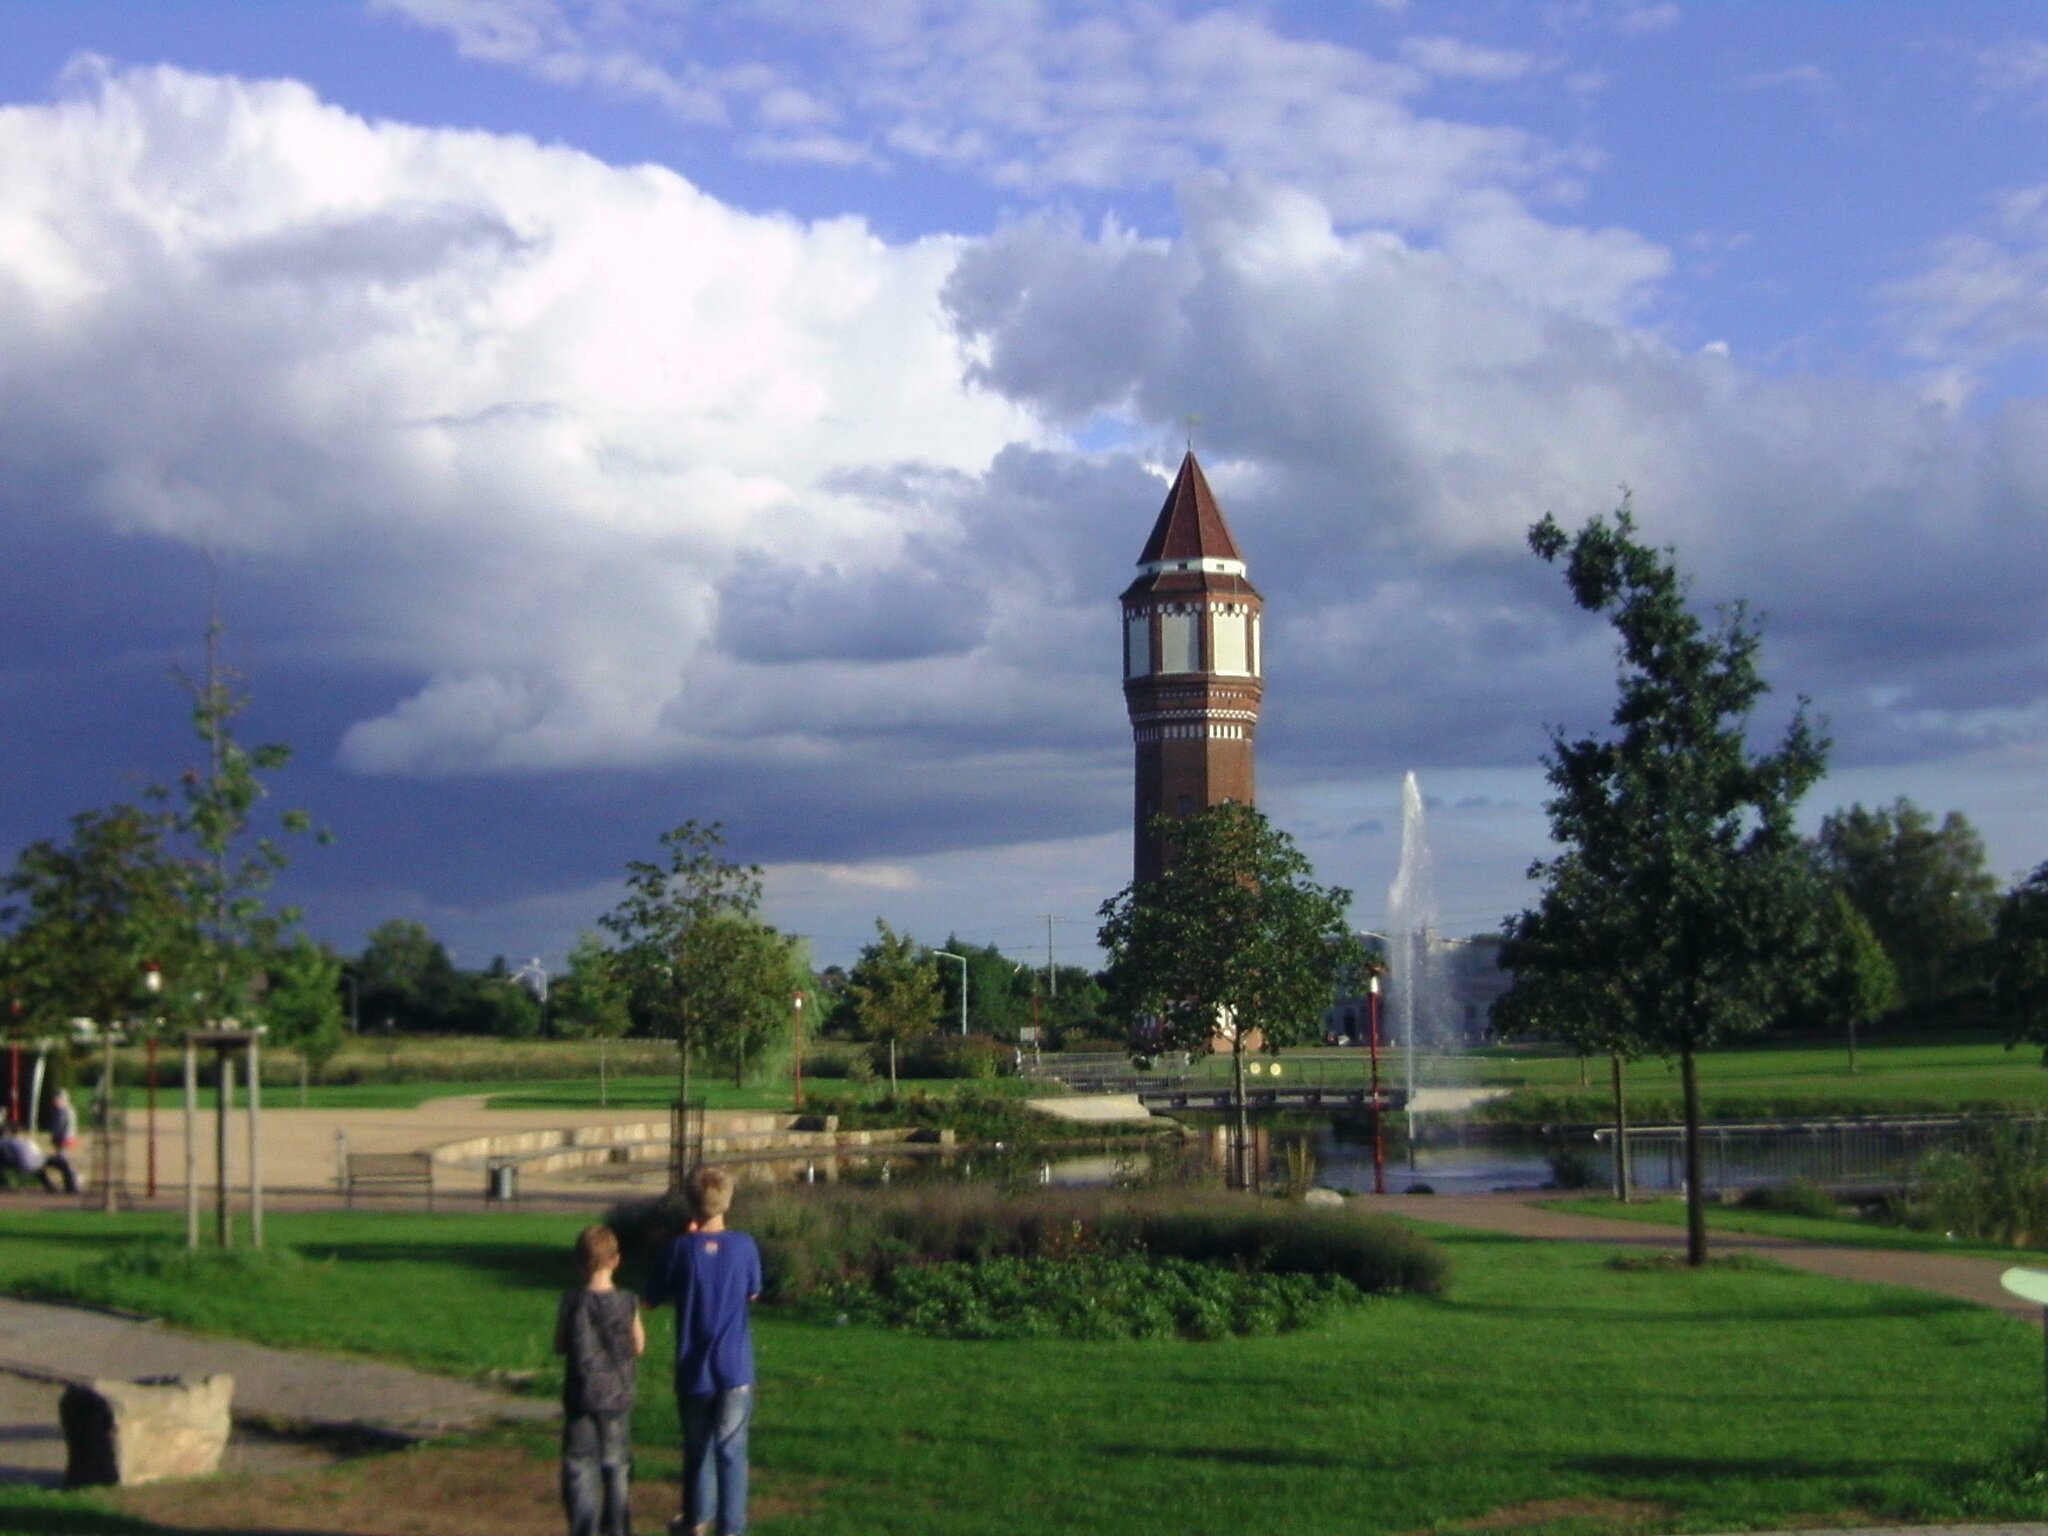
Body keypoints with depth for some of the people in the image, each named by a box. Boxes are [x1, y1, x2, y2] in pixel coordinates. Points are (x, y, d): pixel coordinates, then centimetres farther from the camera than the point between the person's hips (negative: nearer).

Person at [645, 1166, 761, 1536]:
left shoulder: (681, 1248, -11)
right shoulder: (743, 1246, -8)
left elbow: (654, 1298, 2)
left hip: (693, 1371, 1)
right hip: (735, 1368, -1)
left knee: (697, 1448, 18)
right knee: (732, 1451, 6)